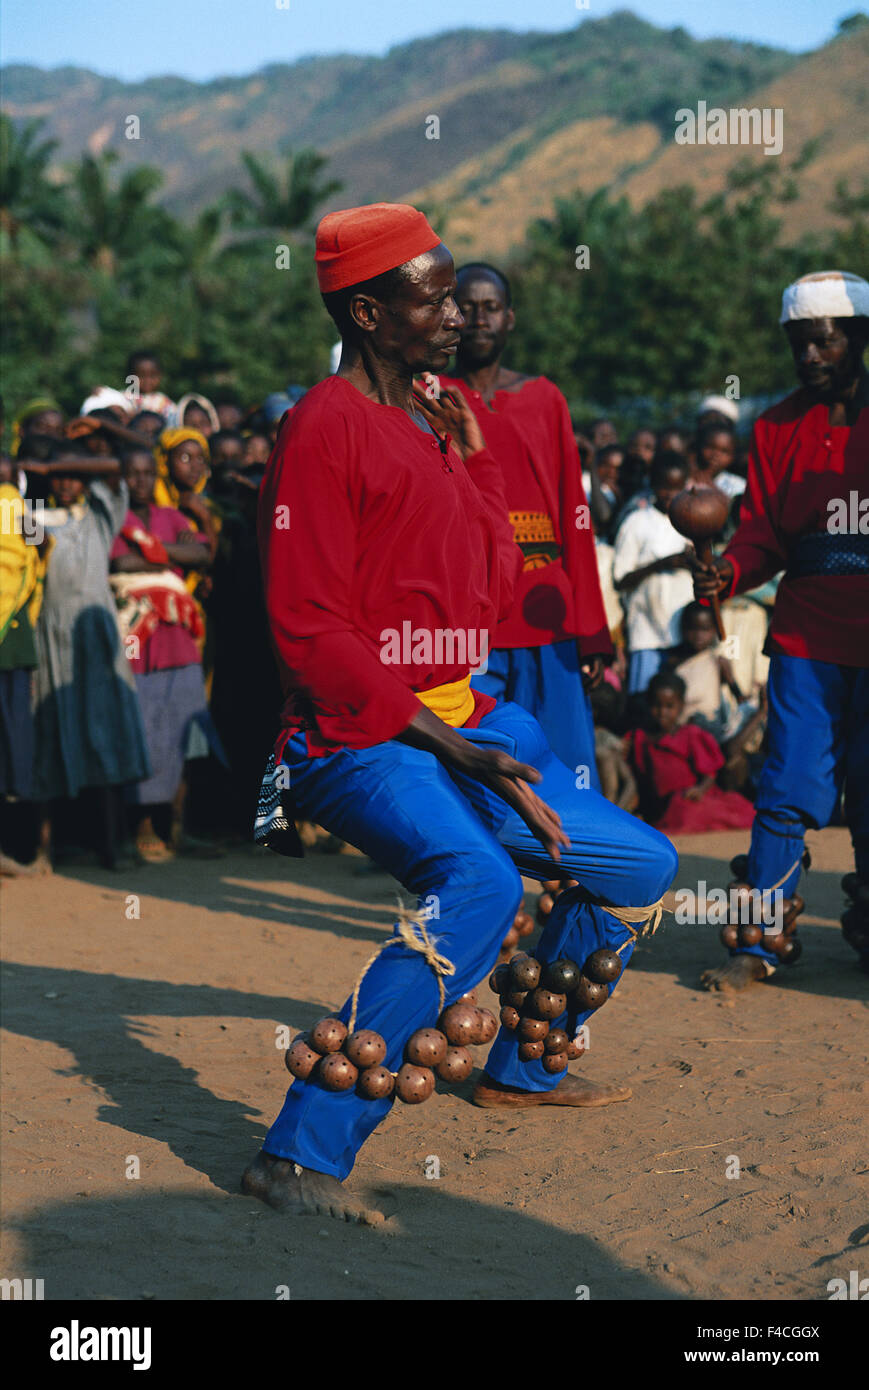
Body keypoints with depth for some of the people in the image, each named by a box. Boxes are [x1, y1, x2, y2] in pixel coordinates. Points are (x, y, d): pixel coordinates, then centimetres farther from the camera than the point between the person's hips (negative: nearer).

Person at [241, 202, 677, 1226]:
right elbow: (309, 630, -18)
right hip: (359, 741, -9)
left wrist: (473, 453, 9)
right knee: (479, 880, -36)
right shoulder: (328, 426, -12)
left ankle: (521, 1070, 30)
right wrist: (445, 743, -20)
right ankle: (302, 1152, -34)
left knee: (642, 864, 14)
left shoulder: (432, 420, 16)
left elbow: (493, 592, 15)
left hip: (457, 726, 9)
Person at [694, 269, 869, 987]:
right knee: (789, 788, -5)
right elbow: (763, 535, 5)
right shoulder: (778, 428, 7)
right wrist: (729, 571, -16)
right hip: (807, 638, 1)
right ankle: (763, 940, 2)